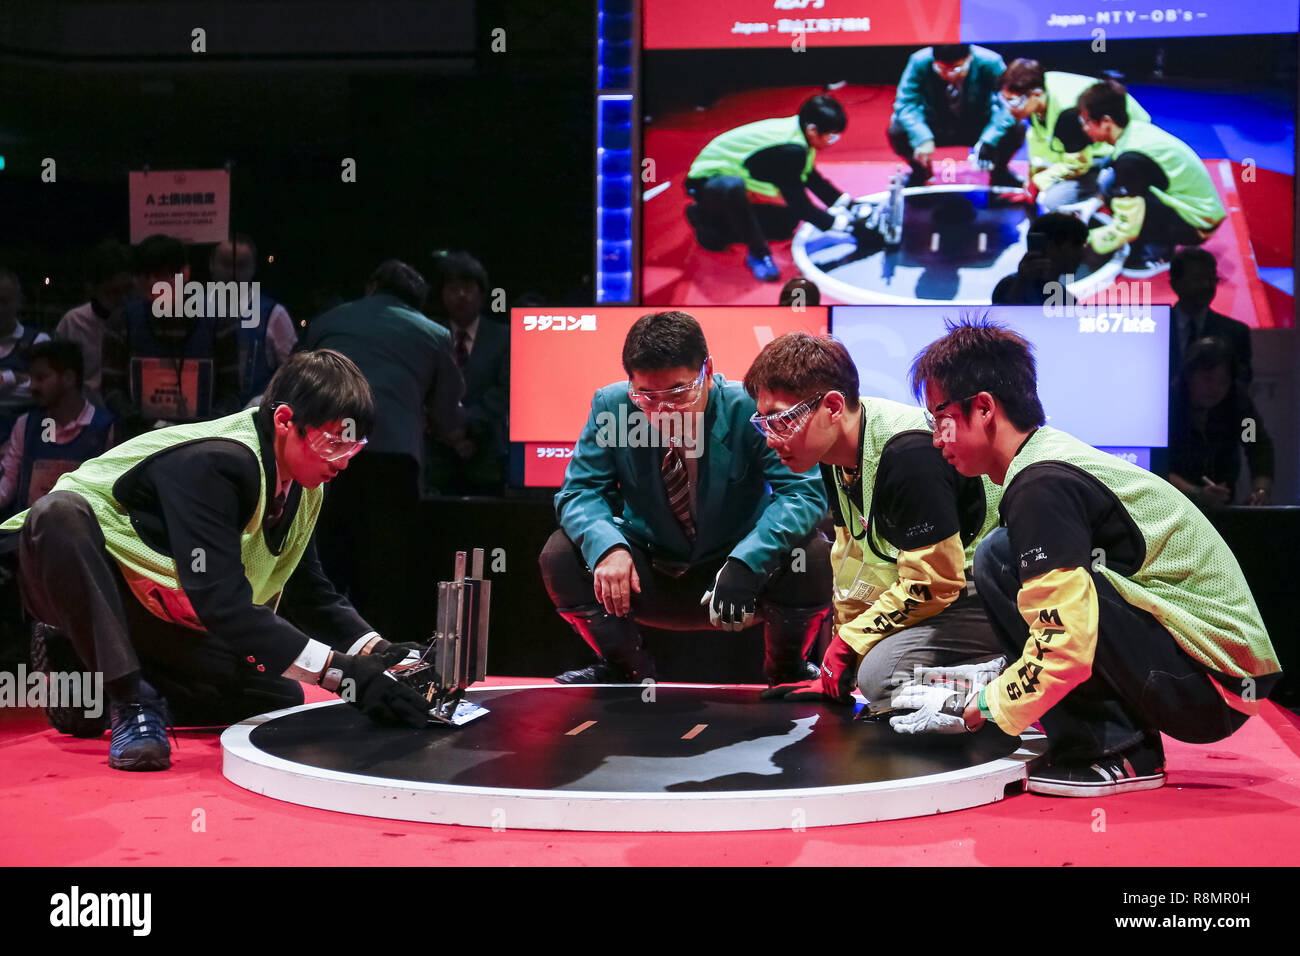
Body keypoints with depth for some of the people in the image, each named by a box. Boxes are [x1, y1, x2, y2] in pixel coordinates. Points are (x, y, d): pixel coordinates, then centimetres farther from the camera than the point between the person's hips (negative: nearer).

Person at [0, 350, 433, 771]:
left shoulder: (301, 486, -4)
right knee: (59, 512, -40)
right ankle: (131, 700, -26)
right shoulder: (211, 462, -32)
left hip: (159, 610, 8)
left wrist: (377, 653, -15)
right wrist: (341, 671, -42)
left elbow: (310, 592, 3)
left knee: (274, 698, -5)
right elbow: (221, 602, -38)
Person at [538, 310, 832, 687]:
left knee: (813, 556, -29)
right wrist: (606, 546, -33)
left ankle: (786, 668, 4)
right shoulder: (611, 406, -13)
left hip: (744, 574, -2)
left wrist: (746, 561, -39)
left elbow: (804, 493, -24)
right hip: (648, 580, 2)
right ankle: (623, 666, 8)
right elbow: (580, 491, -9)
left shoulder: (748, 408, -20)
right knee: (560, 554, -21)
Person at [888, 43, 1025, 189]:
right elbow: (905, 103, -24)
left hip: (978, 126, -1)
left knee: (1016, 129, -29)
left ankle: (999, 172, 6)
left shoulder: (990, 63, -25)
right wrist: (922, 138, -41)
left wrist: (987, 141, -43)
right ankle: (920, 172, 7)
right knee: (896, 131, -28)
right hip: (935, 127, 1)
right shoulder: (920, 62, -23)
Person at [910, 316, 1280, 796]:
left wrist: (988, 706, -9)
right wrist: (983, 684, 14)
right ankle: (1117, 734, 8)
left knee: (1000, 557, -16)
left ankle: (1114, 748, -11)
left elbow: (1066, 646, -25)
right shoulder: (1057, 457, 14)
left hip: (1206, 687, -10)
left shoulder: (1041, 485, -17)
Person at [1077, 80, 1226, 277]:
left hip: (1196, 227, -9)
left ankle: (1156, 254, -6)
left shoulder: (1132, 159, -27)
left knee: (1113, 182, -24)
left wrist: (1085, 239, -9)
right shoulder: (1136, 128, -2)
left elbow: (1127, 229, -23)